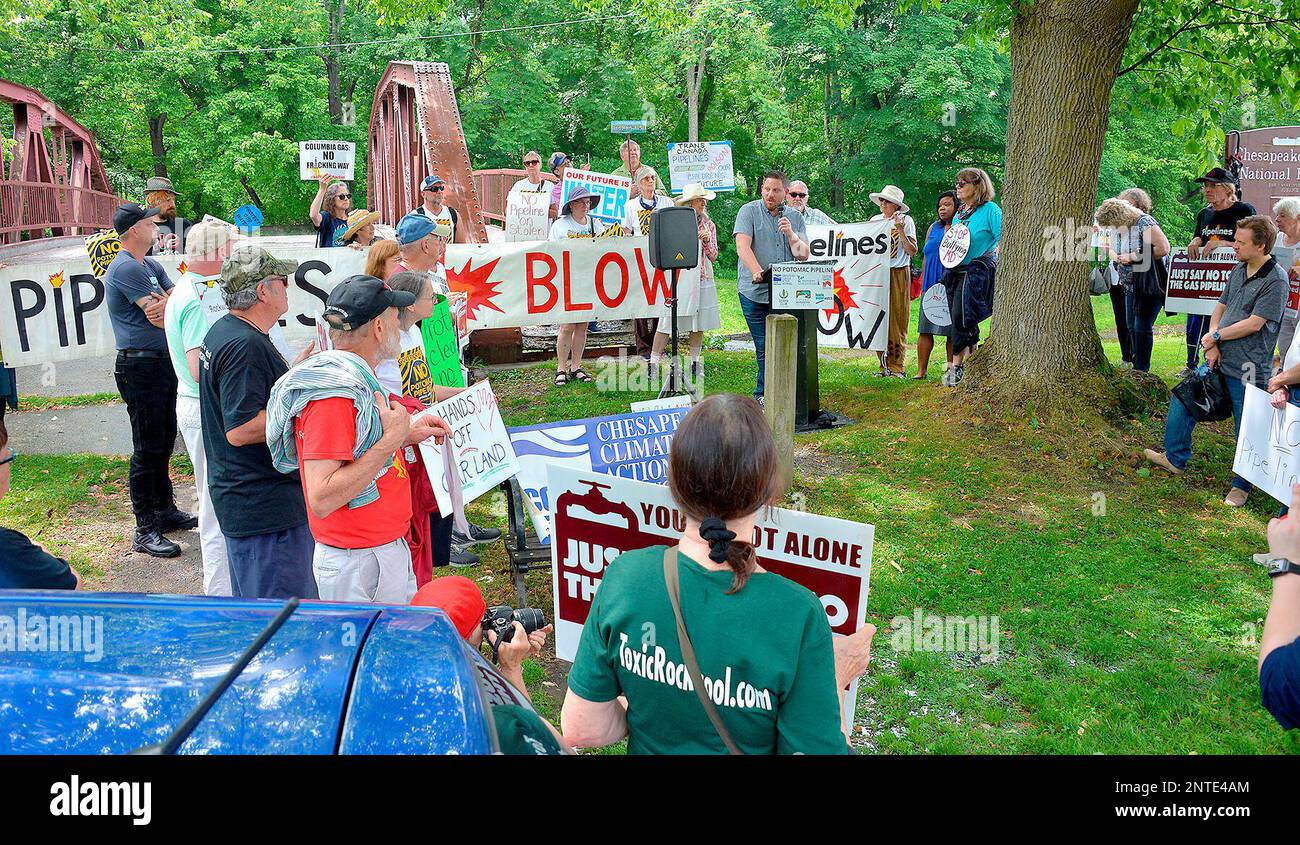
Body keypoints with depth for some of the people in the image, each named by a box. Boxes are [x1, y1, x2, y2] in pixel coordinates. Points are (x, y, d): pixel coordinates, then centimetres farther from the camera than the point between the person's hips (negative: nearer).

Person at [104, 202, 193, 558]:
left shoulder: (151, 266, 15)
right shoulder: (126, 268, -15)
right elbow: (161, 317, -20)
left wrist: (168, 305, -16)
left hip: (162, 363, 9)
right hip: (140, 367, -9)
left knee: (163, 442, 19)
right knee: (147, 449, -4)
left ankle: (165, 510, 32)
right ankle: (145, 530, 3)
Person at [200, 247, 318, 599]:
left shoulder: (222, 332, 12)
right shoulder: (246, 346, -22)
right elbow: (241, 429, -26)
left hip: (242, 500, 11)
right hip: (265, 507, -11)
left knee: (251, 613, 23)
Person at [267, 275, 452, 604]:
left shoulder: (357, 379, 8)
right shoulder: (333, 393, -23)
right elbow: (321, 499, -28)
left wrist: (407, 435, 7)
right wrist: (392, 439, -26)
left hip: (389, 546, 10)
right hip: (358, 562, -10)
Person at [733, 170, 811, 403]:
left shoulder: (795, 217, 13)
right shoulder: (749, 211, 2)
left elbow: (803, 255, 7)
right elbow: (743, 246, -12)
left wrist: (791, 234, -11)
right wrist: (757, 272, -27)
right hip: (755, 293, -3)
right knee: (765, 348, -1)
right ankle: (766, 395, 11)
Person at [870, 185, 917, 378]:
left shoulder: (906, 221, 0)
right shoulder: (875, 220, 12)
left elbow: (912, 251, -7)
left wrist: (901, 230, -15)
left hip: (898, 274, -4)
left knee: (897, 321, -4)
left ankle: (898, 367, 1)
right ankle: (884, 366, 6)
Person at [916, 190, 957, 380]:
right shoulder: (933, 228, 15)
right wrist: (923, 285, 14)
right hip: (931, 287, 5)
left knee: (952, 332, 1)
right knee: (925, 330, 1)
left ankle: (951, 369, 11)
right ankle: (921, 370, 5)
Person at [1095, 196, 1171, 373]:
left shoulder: (1144, 222, -19)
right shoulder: (1116, 229, 4)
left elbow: (1163, 248, -25)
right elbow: (1112, 250, 18)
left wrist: (1135, 257, -23)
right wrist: (1116, 257, -6)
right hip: (1131, 285, 8)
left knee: (1142, 327, -10)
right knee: (1131, 326, 11)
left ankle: (1142, 370, -4)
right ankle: (1135, 366, 22)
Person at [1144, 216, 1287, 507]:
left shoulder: (1275, 280, -15)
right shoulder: (1238, 271, 9)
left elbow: (1254, 323, -19)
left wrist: (1216, 336, -8)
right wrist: (1212, 345, -3)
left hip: (1248, 370, -8)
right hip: (1219, 361, 8)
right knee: (1183, 398, 12)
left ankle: (1241, 486, 21)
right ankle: (1175, 458, 29)